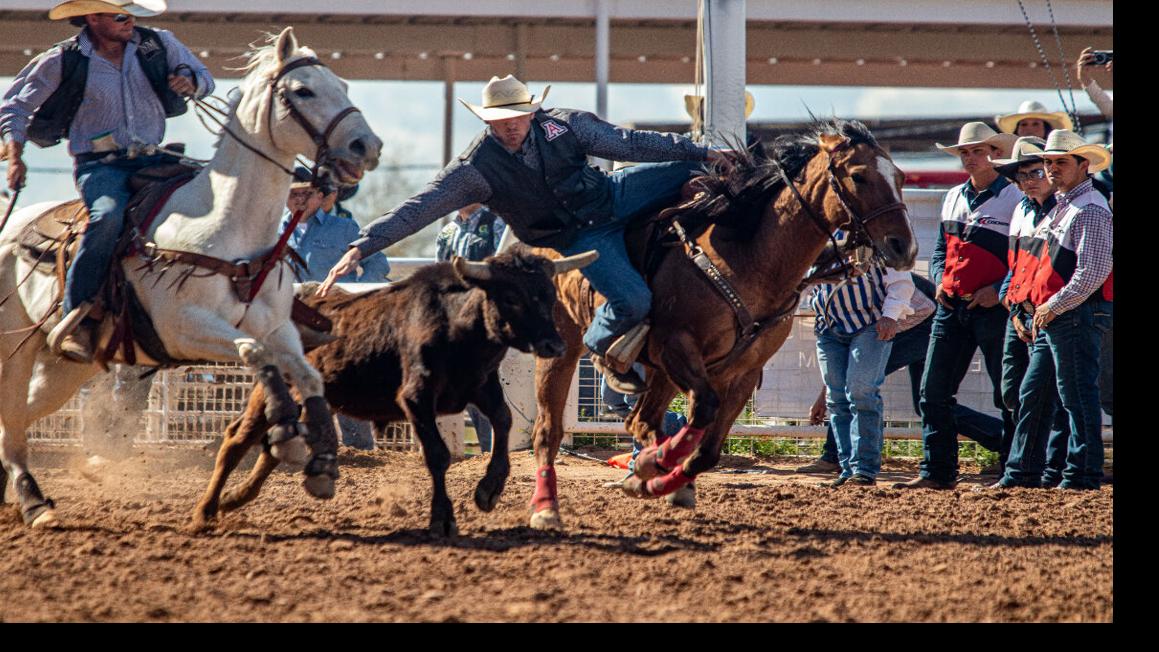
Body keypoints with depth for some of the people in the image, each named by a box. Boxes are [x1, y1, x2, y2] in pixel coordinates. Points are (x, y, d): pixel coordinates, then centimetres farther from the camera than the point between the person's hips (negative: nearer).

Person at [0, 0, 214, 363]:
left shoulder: (157, 45, 6)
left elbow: (203, 79, 19)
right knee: (109, 215, -36)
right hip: (99, 166, -5)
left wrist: (190, 82, -6)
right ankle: (77, 320, -32)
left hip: (151, 160, 5)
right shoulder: (63, 62, -3)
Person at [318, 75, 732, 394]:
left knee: (690, 172, -2)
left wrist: (703, 153, -4)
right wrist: (363, 246, -28)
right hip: (579, 237, -4)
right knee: (632, 301, -25)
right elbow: (418, 209, -20)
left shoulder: (563, 125, -11)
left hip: (613, 195, 4)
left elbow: (630, 143, -4)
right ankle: (602, 349, 6)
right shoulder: (477, 169, -19)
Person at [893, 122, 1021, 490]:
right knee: (933, 392, 3)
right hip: (951, 307, 7)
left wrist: (1000, 290, -17)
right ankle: (937, 471, 8)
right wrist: (940, 279, 3)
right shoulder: (953, 198, 15)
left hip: (994, 307, -6)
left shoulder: (1015, 199, -6)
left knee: (1008, 396, 0)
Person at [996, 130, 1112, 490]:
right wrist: (1034, 306, 15)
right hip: (1048, 317, 10)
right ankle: (1021, 473, 16)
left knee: (1077, 395, -6)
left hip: (1077, 315, -10)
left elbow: (1093, 272, -22)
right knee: (1033, 394, 11)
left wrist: (1053, 306, -18)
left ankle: (1083, 476, -3)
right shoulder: (1062, 206, 19)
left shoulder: (1090, 210, -13)